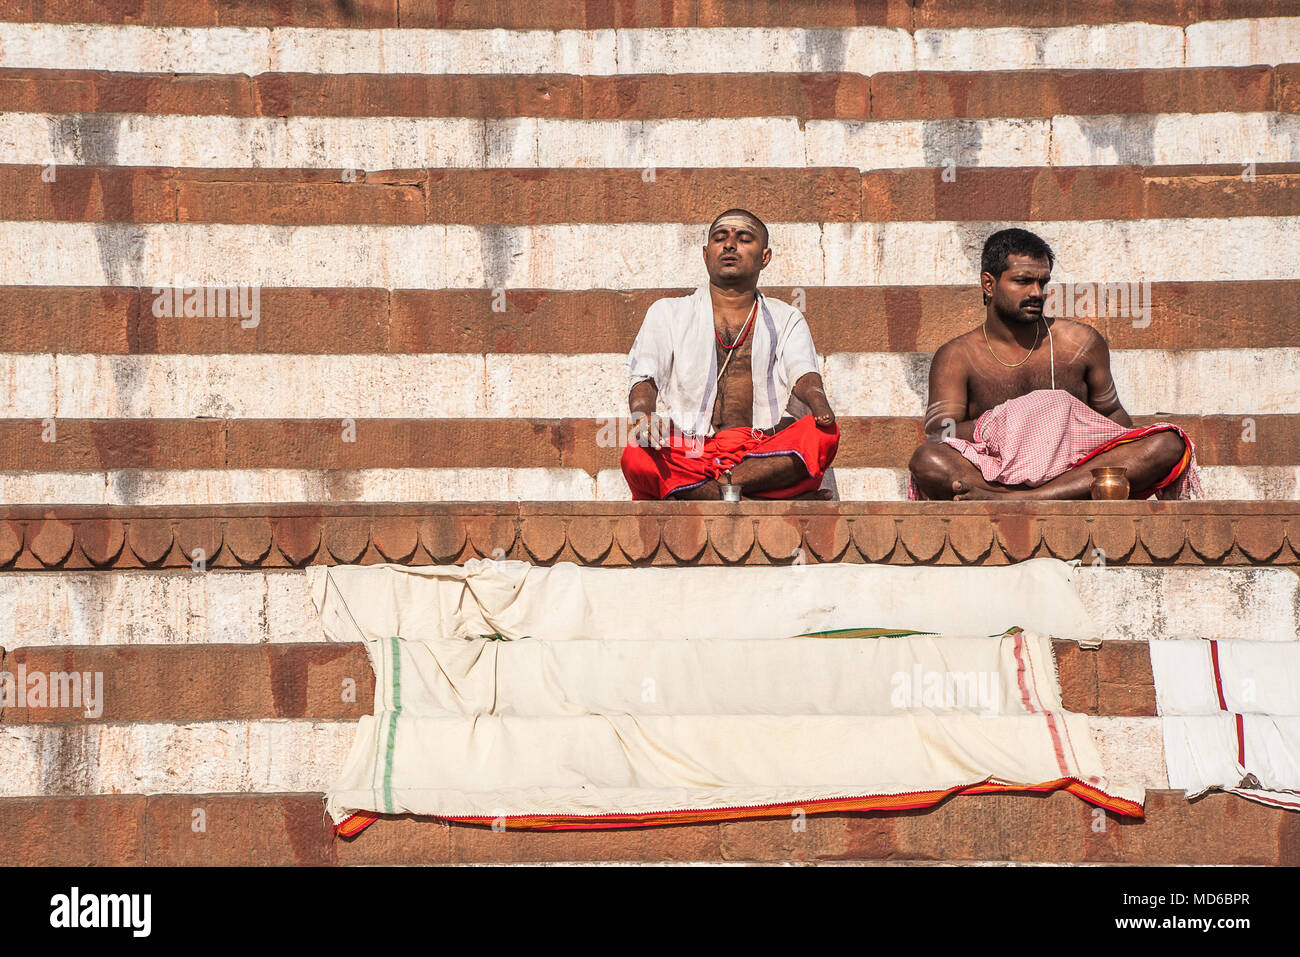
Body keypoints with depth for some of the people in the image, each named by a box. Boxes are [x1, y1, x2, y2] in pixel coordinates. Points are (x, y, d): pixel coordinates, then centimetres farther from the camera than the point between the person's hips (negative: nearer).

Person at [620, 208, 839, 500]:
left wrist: (819, 404, -22)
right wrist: (643, 414, -20)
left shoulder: (786, 319, 23)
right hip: (688, 452, 0)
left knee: (824, 434, -31)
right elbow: (643, 376, 6)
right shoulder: (668, 313, 21)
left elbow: (802, 371, 4)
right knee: (636, 457, -35)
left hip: (762, 449, 1)